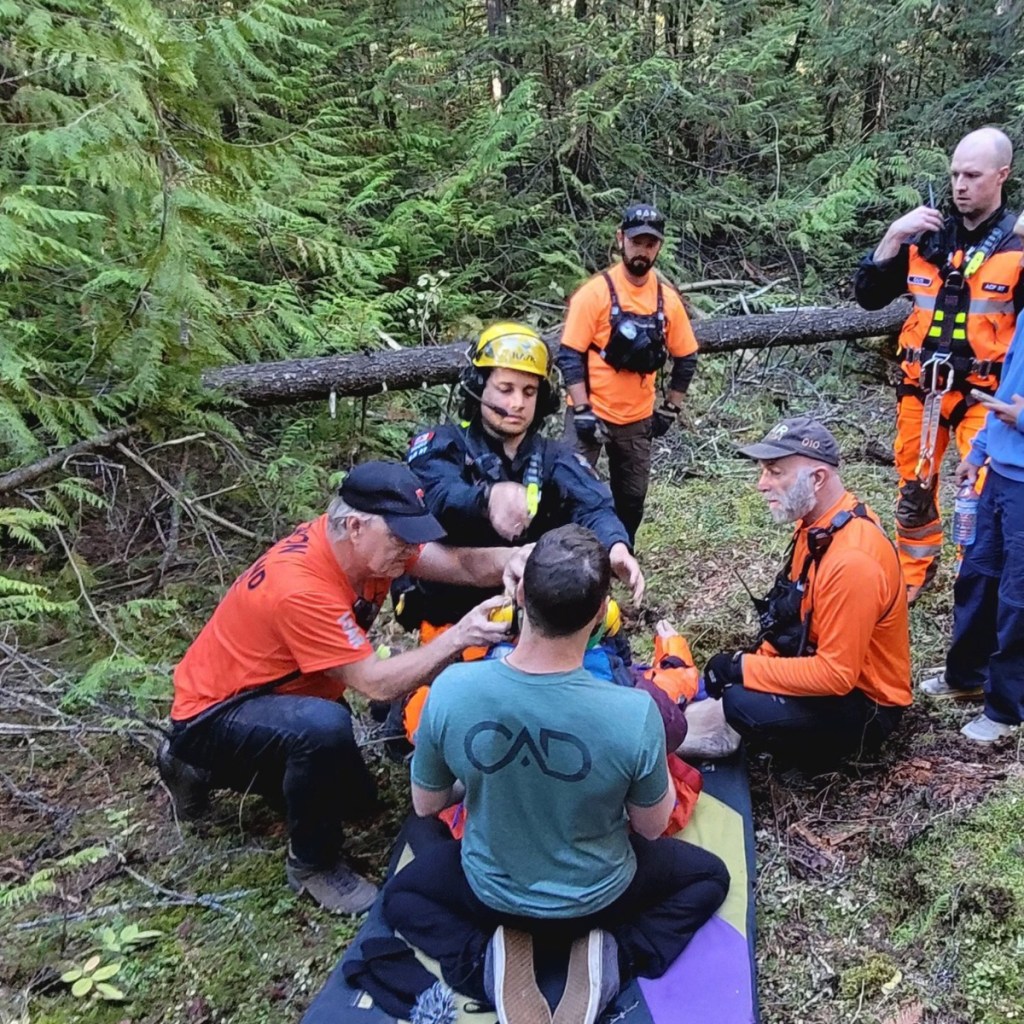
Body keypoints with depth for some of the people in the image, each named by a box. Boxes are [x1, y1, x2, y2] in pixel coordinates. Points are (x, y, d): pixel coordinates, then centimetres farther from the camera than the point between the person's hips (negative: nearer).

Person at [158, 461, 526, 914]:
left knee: (356, 800, 20)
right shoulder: (301, 588, -36)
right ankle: (312, 865, -11)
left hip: (276, 695, 9)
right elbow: (376, 683, -34)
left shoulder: (364, 542, -14)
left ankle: (209, 768, 29)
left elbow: (458, 562, -17)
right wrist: (458, 636, -36)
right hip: (212, 714, -9)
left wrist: (510, 560, -37)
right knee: (324, 726, -39)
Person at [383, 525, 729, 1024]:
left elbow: (425, 805, -7)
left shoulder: (450, 689, -27)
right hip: (596, 895, 0)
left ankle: (491, 962, 3)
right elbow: (651, 828, -12)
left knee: (402, 895, 31)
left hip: (492, 891, 1)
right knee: (709, 875, 27)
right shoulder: (634, 712, -32)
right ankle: (610, 956, 3)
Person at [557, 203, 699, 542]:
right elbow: (570, 355, -13)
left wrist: (670, 409, 8)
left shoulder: (668, 298, 0)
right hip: (592, 415, -4)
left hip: (638, 419, 4)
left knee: (631, 500, 14)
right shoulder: (596, 291, -12)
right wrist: (582, 411, -17)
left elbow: (686, 358, 10)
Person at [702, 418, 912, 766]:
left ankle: (825, 745, -1)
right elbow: (795, 615, 11)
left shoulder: (851, 560, -31)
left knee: (744, 705, -27)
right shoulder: (818, 523, -1)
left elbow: (836, 675, -29)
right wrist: (757, 658, 0)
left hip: (864, 703, -9)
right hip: (831, 664, 9)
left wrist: (744, 668, -23)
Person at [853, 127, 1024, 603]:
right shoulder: (926, 239, 3)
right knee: (914, 487, 15)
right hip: (920, 387, 4)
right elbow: (869, 296, 3)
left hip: (983, 393, -4)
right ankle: (912, 574, 34)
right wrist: (893, 236, -8)